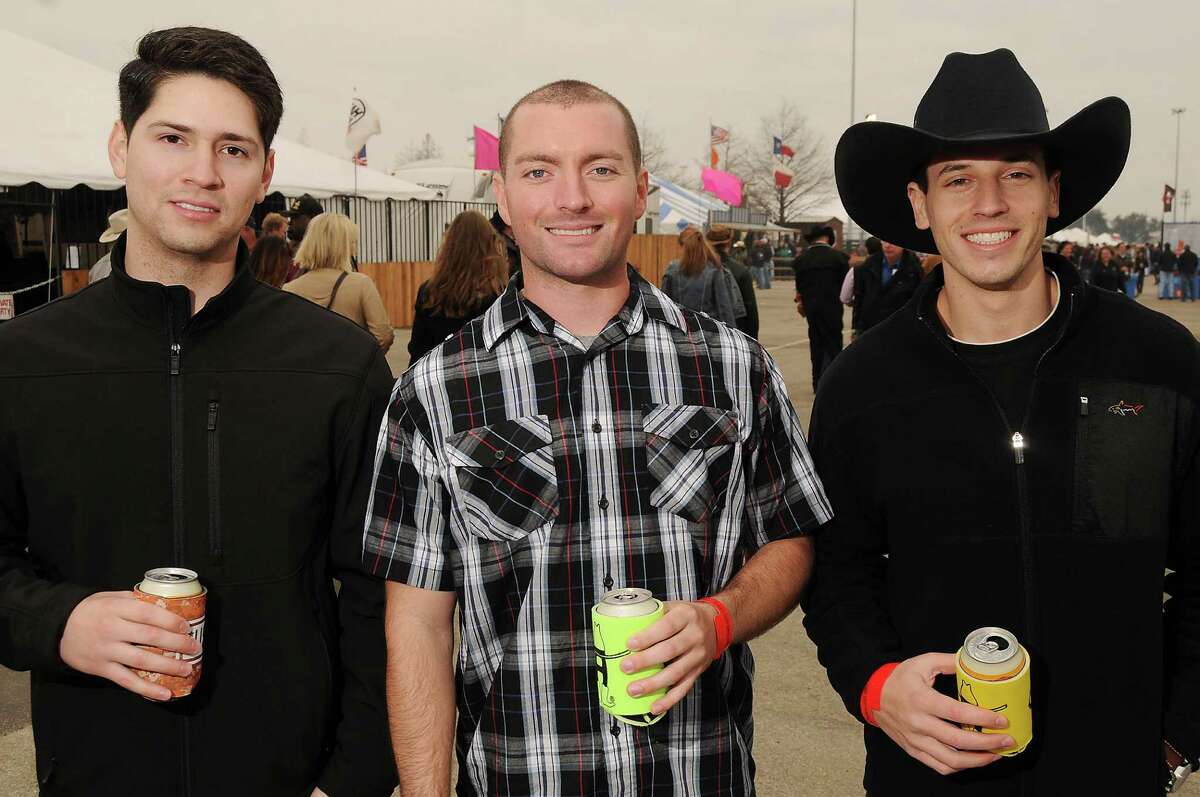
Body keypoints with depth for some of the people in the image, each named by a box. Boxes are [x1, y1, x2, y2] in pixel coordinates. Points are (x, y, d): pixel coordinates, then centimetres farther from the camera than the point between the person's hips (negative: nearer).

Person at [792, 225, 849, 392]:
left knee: (816, 343, 14)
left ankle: (817, 382, 17)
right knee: (833, 345, 0)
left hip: (810, 306, 4)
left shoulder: (801, 259, 2)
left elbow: (799, 286, 7)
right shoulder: (838, 256, -7)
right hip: (832, 306, -4)